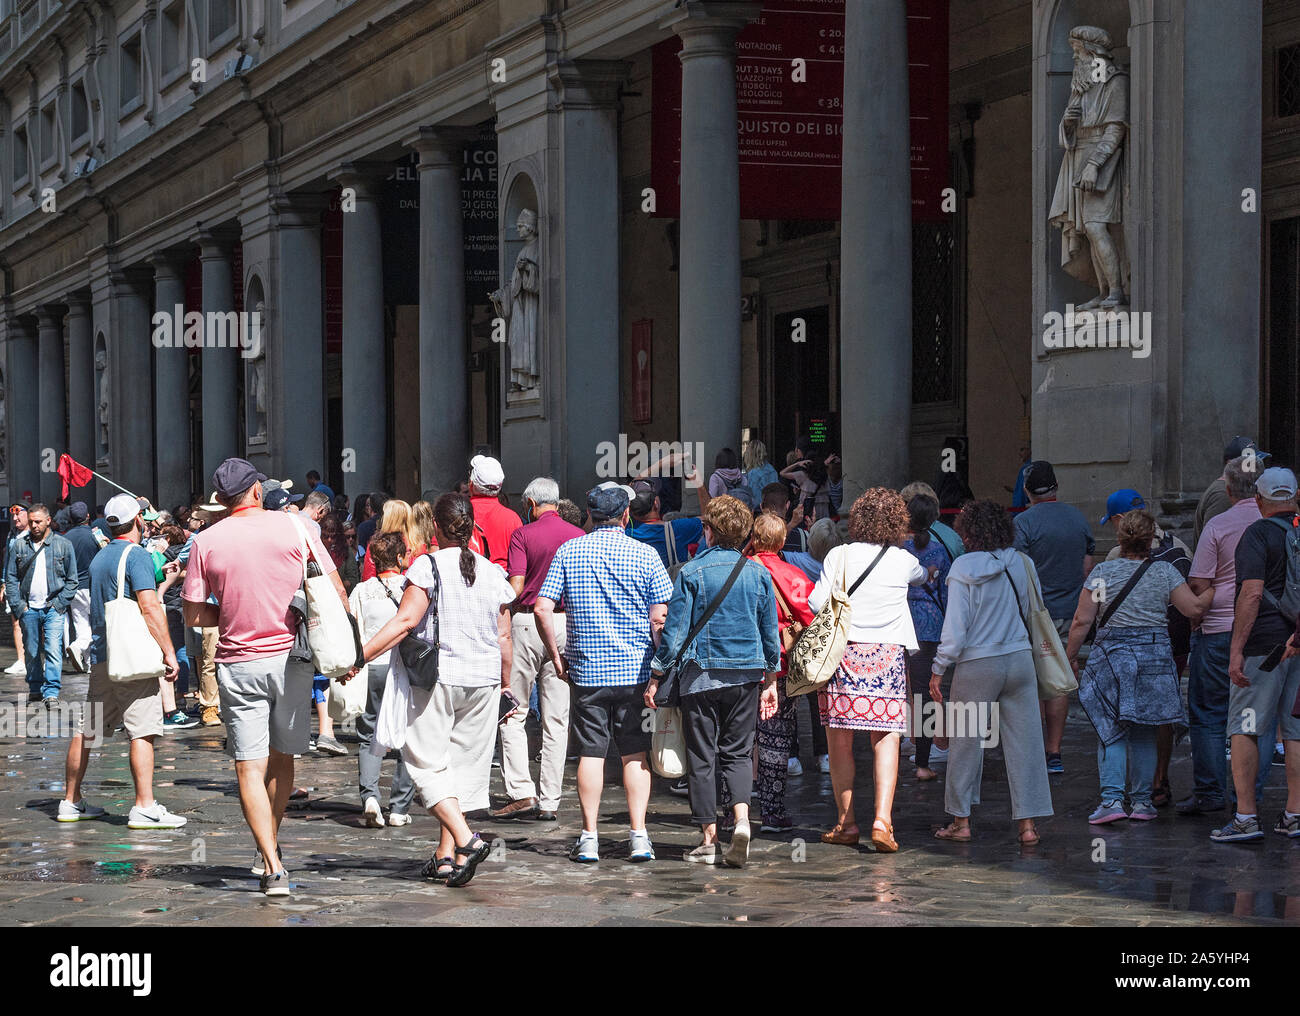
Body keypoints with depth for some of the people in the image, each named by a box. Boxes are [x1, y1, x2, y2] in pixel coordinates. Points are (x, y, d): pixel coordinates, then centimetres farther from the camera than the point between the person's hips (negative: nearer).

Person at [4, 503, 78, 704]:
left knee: (53, 650, -13)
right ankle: (35, 688, 22)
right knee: (32, 652, 9)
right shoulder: (19, 545, 7)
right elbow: (10, 578, 9)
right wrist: (18, 605, -1)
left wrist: (59, 604, -3)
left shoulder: (63, 545, 3)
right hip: (29, 609, 2)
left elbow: (72, 580, 6)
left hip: (54, 608, -2)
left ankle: (51, 691, -14)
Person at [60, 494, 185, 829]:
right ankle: (144, 807, -14)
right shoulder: (135, 556, -10)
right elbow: (150, 606, -20)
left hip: (100, 656, 8)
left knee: (86, 730, 13)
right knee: (143, 731, -9)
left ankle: (71, 801, 20)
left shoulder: (99, 559, 16)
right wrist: (169, 653, -18)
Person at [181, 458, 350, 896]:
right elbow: (336, 589, 0)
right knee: (282, 758, 18)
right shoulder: (293, 526, -1)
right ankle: (269, 849, 29)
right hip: (291, 657, 1)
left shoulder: (206, 542, -2)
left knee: (250, 767, -2)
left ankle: (273, 867, -11)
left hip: (238, 665, -1)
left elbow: (194, 615, 0)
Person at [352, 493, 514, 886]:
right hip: (482, 681, 5)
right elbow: (503, 637, 9)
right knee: (463, 763, 10)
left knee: (429, 764, 1)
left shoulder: (428, 566, -8)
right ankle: (446, 856, 10)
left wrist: (360, 655, -15)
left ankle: (465, 839, -17)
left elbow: (406, 620, -17)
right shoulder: (492, 573, 7)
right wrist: (505, 684, 21)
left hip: (435, 677, -5)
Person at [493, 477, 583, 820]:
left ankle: (521, 791, -5)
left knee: (513, 713, 5)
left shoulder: (523, 534, -4)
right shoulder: (579, 536, 6)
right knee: (557, 719, 6)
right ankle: (549, 801, 6)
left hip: (527, 622, -3)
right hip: (566, 625, 4)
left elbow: (516, 587, -13)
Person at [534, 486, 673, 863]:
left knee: (590, 753, 5)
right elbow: (660, 616, -5)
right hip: (636, 670, 0)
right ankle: (639, 835, 2)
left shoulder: (568, 552, 2)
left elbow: (542, 609, -4)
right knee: (635, 754, 6)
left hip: (587, 669, 1)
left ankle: (589, 838, 6)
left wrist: (556, 657, 6)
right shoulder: (644, 555, -1)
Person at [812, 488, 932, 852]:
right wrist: (930, 573, 54)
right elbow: (923, 575, 29)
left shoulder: (839, 556, -1)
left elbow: (815, 604, -3)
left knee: (839, 739, 9)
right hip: (888, 654, 0)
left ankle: (846, 822, 13)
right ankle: (882, 819, -14)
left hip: (843, 651, 0)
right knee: (886, 738, 1)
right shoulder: (903, 560, 5)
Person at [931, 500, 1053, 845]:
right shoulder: (1020, 563, 1)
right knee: (1024, 741, 4)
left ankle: (961, 820, 16)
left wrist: (939, 669, -5)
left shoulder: (964, 568, -11)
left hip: (977, 665, -3)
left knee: (966, 742, 9)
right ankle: (1027, 823, 3)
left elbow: (956, 625, -12)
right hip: (1020, 658, 3)